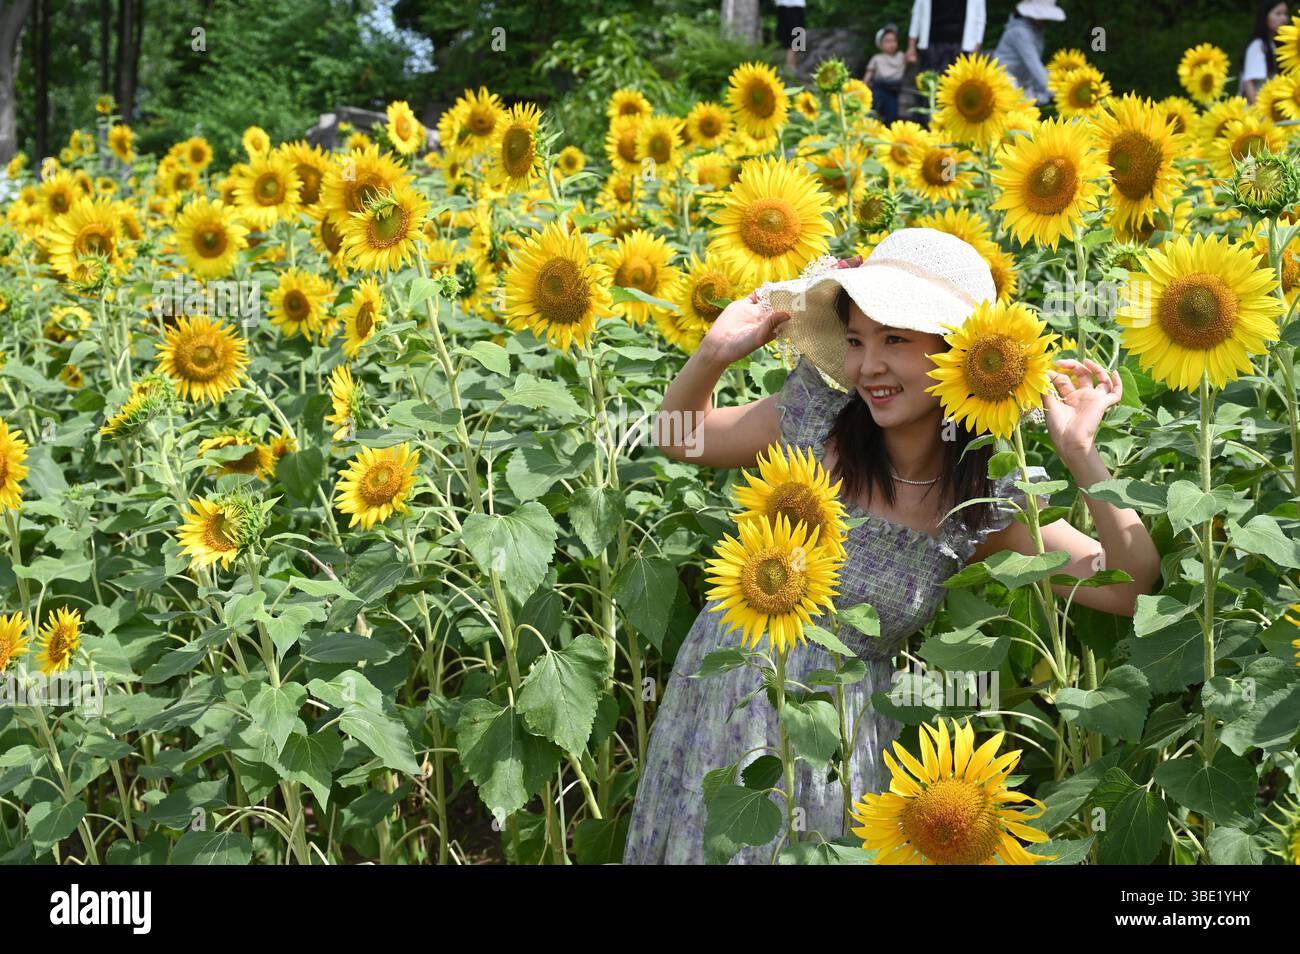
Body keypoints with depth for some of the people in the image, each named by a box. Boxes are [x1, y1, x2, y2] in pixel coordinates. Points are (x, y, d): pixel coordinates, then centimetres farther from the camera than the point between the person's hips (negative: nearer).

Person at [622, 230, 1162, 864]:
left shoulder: (984, 503, -10)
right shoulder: (816, 419, -9)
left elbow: (1129, 587, -14)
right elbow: (679, 440, 6)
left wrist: (1080, 454, -24)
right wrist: (715, 352, -13)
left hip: (840, 732, -1)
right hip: (720, 690, 1)